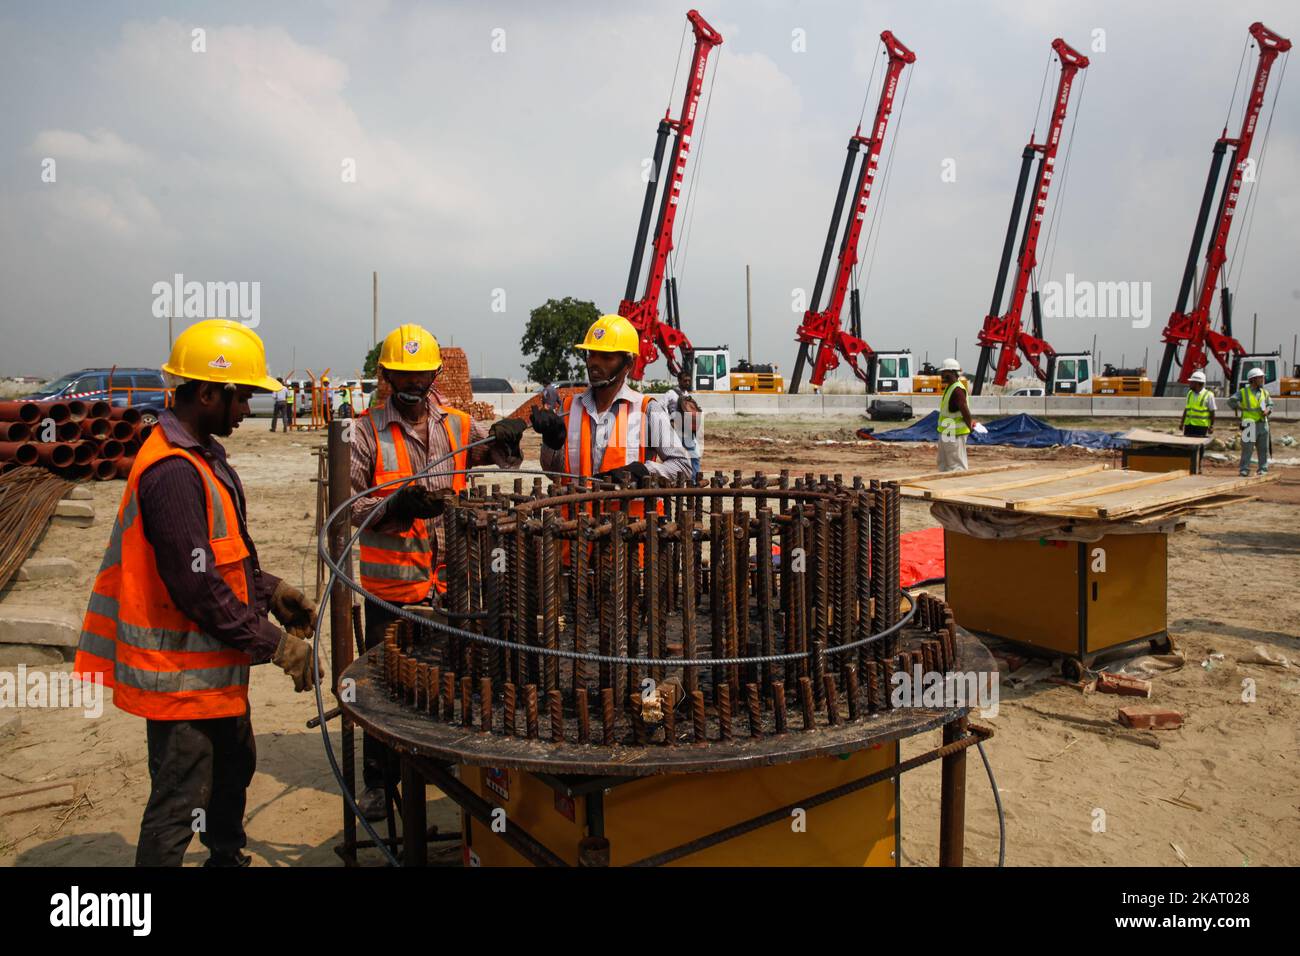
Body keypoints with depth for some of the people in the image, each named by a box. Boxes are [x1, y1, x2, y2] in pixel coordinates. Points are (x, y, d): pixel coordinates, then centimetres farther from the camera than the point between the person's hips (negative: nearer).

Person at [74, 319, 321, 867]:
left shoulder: (203, 454, 7)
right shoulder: (173, 474, -25)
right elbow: (197, 587, -27)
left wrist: (271, 592, 6)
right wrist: (276, 645, -21)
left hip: (213, 667, 10)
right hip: (181, 673, -10)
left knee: (235, 767, 26)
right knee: (179, 804, 4)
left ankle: (227, 857, 46)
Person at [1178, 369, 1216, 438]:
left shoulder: (1208, 395, -6)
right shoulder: (1190, 393, 10)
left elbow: (1212, 412, -4)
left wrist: (1211, 426, -5)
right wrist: (1182, 422, 15)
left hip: (1201, 426, -5)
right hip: (1188, 425, 5)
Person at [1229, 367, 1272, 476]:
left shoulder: (1264, 393, 11)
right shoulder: (1243, 392, -2)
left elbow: (1270, 404, 16)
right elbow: (1231, 401, -6)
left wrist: (1267, 411, -4)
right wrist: (1238, 409, -4)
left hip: (1262, 424, 4)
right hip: (1249, 424, -4)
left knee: (1263, 448, 7)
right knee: (1247, 447, -3)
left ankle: (1263, 469, 13)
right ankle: (1244, 469, 0)